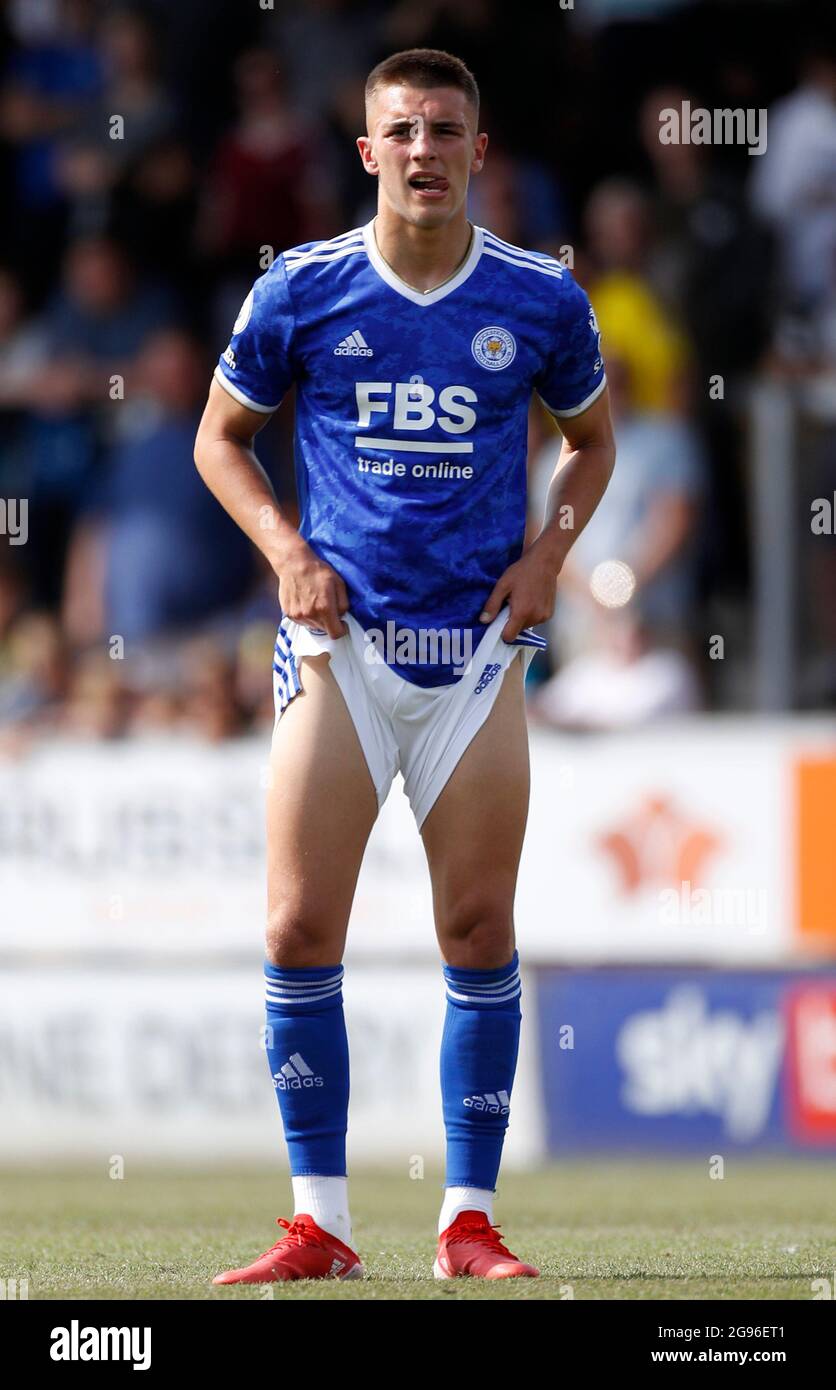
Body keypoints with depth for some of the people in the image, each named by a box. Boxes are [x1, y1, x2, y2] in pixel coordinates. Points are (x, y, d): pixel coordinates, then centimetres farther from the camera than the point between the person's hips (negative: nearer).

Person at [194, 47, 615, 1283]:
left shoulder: (539, 300, 2)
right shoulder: (301, 291, 0)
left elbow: (592, 438, 18)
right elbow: (221, 438, 12)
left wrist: (549, 551, 2)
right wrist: (283, 546, -3)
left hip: (478, 651, 1)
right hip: (340, 645, 0)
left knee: (480, 934, 0)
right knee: (301, 930, -6)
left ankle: (468, 1222, 8)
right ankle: (319, 1221, 2)